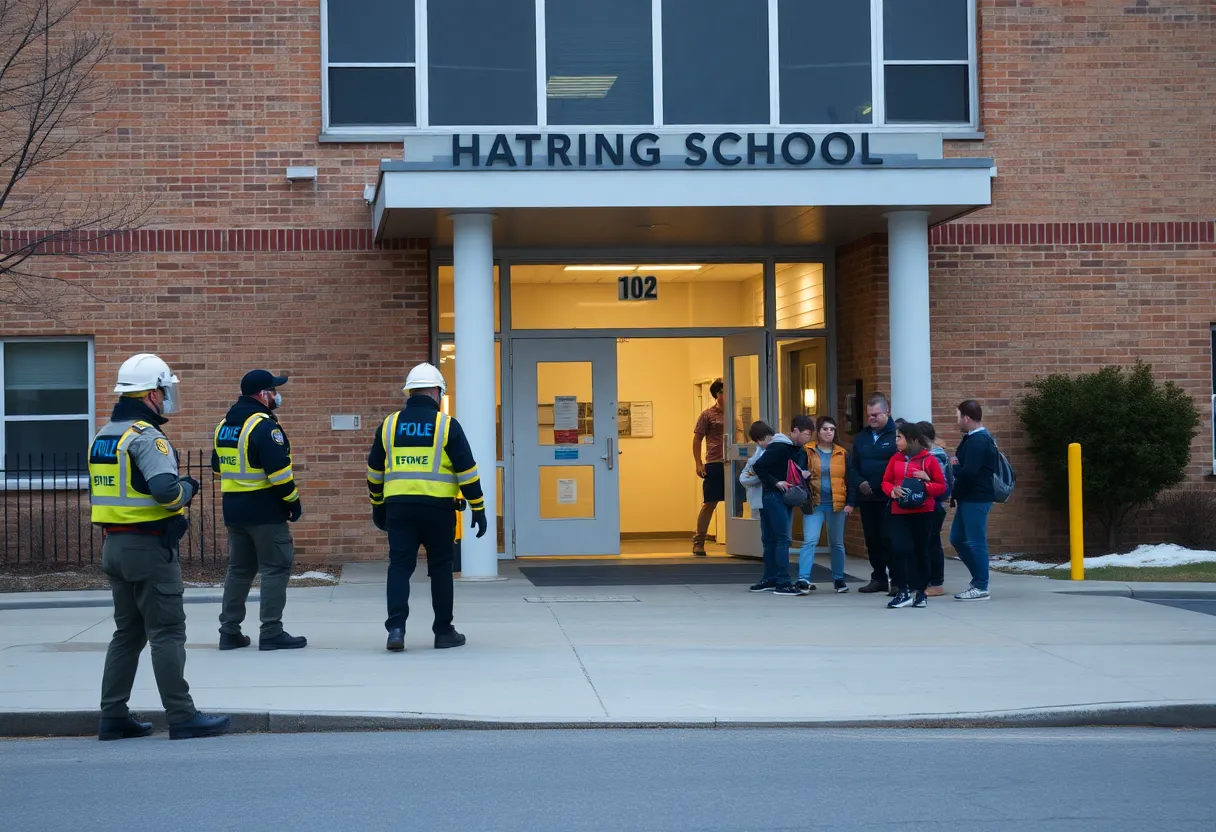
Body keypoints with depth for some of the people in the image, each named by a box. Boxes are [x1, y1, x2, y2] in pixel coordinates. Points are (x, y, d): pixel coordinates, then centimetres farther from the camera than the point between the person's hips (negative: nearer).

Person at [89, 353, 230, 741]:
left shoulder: (103, 437, 13)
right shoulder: (146, 437, -16)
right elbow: (166, 490, -28)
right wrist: (188, 487, -7)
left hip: (114, 545, 9)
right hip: (149, 547, -9)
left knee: (128, 633, 15)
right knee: (167, 634, -4)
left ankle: (113, 717, 16)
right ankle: (182, 717, -1)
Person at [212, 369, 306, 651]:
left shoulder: (224, 426, 12)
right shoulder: (264, 425, -16)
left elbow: (218, 466, 19)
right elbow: (278, 470, -20)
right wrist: (293, 501, -10)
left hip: (234, 509, 8)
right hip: (265, 509, -8)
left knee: (239, 568, 15)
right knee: (276, 568, -2)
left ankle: (229, 631, 16)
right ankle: (271, 633, -3)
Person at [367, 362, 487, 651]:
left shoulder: (389, 424, 7)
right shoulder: (447, 425, -3)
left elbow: (374, 470, 14)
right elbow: (467, 470, -5)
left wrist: (377, 506, 26)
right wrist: (478, 508, 2)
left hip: (398, 506, 2)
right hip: (437, 508, -2)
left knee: (399, 566, 3)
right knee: (440, 569, 9)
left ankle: (396, 628, -12)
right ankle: (443, 632, 15)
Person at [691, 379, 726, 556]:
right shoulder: (708, 415, 2)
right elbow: (697, 440, 3)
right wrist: (698, 464, -6)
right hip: (714, 464, -4)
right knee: (709, 504, -2)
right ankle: (698, 543, 6)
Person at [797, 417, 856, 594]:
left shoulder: (842, 454, 7)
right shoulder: (808, 452, 3)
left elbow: (850, 480, 7)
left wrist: (850, 503, -1)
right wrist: (803, 477, -16)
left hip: (836, 505, 2)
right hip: (814, 504, -2)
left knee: (836, 543, 12)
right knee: (809, 540, -13)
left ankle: (839, 579, 23)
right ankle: (803, 579, -16)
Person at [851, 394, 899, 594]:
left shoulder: (897, 435, -8)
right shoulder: (861, 438, 14)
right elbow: (854, 466, 17)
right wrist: (860, 482, -1)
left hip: (889, 499, -7)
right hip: (867, 497, 7)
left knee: (889, 538, -7)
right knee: (872, 539, 10)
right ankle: (878, 578, 19)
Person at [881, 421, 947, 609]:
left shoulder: (929, 459, -3)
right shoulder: (895, 459, 8)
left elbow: (941, 486, 0)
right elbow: (886, 481, 10)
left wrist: (926, 485, -18)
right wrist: (892, 491, -11)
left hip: (923, 512, -2)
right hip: (899, 512, 2)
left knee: (921, 551, 6)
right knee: (900, 549, -10)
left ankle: (920, 591, 17)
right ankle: (904, 591, -6)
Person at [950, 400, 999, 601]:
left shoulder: (978, 441, -18)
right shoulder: (974, 438, 16)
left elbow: (968, 472, -26)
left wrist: (953, 467, -9)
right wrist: (957, 465, 0)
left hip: (976, 499, -11)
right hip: (968, 498, 11)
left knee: (975, 542, -4)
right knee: (957, 539, 15)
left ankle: (981, 588, 2)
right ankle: (978, 579, 23)